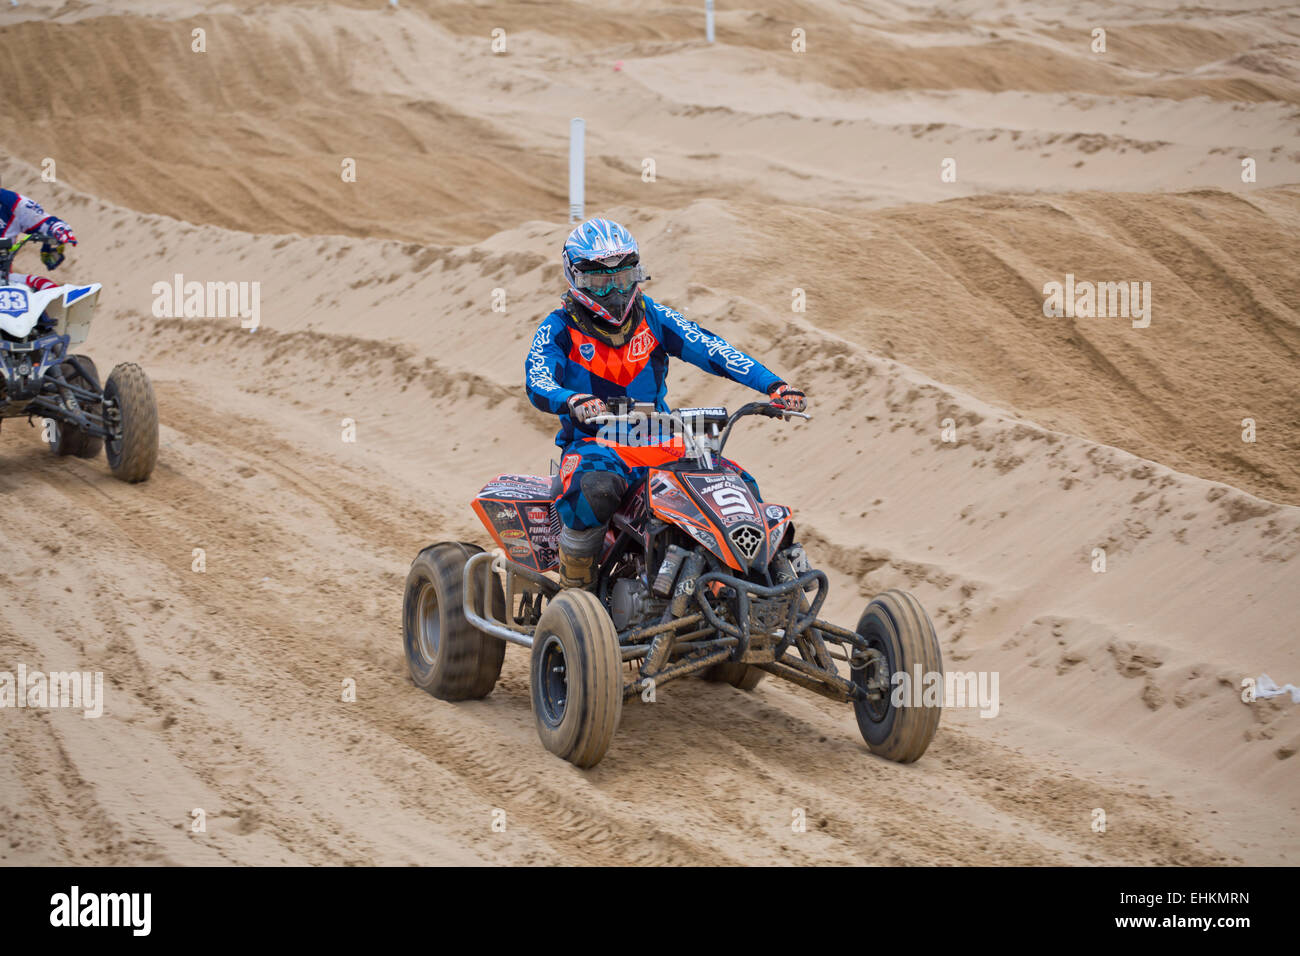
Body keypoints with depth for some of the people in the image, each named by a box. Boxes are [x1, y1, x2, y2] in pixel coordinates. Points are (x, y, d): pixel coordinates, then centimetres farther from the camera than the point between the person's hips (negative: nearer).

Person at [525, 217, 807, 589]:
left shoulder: (652, 317, 8)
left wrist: (774, 385, -16)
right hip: (594, 443, -4)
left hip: (660, 441, 4)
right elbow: (538, 383, -19)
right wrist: (572, 401, -44)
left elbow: (709, 348, -3)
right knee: (594, 488, -39)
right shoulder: (560, 328, -1)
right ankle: (574, 586, -16)